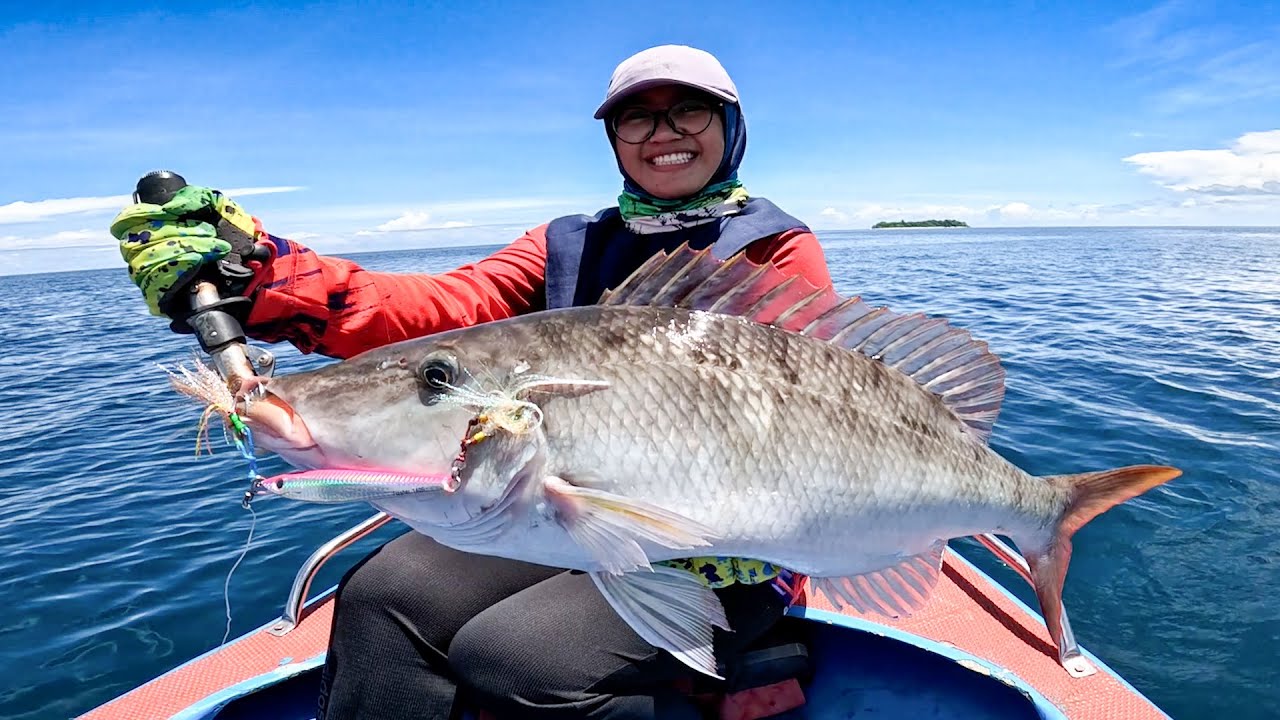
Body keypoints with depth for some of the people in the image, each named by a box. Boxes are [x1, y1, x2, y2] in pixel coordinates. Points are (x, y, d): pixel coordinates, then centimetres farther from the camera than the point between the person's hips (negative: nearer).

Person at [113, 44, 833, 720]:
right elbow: (451, 305, -9)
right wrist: (259, 270, -23)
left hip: (725, 554, -4)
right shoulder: (569, 245, 9)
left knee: (500, 655, -23)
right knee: (385, 595, -13)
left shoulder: (781, 250, 0)